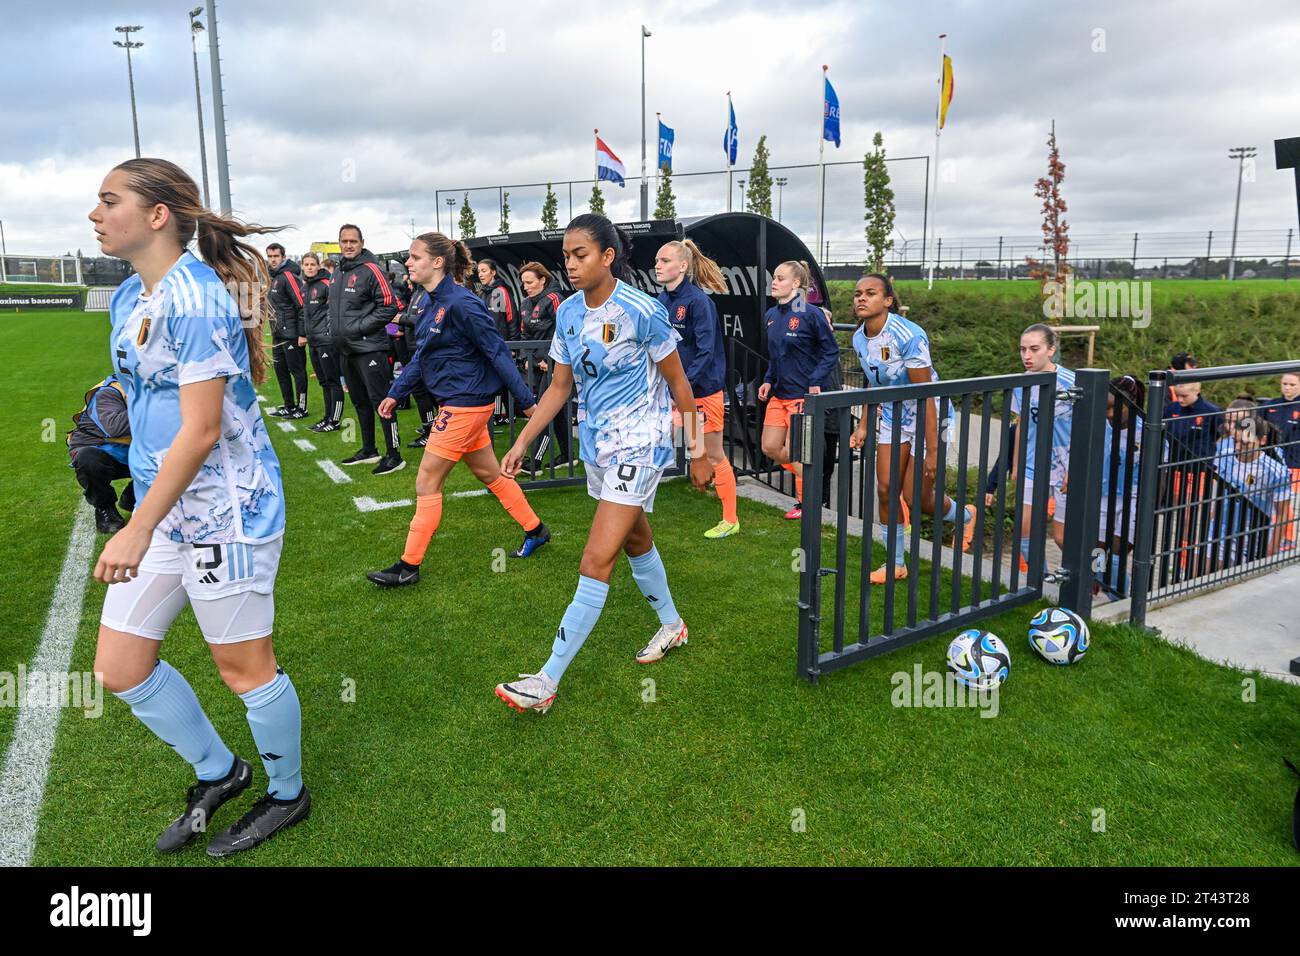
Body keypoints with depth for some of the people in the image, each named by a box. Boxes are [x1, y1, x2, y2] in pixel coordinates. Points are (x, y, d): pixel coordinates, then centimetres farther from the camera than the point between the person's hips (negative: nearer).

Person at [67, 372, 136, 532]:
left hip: (127, 456, 6)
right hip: (93, 451, -6)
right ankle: (104, 509, -13)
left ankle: (131, 499, 15)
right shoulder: (107, 394, -24)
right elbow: (114, 426, -47)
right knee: (88, 461, -41)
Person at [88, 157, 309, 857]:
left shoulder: (195, 298, -19)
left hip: (222, 510, -9)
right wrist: (140, 522, 21)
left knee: (245, 671, 6)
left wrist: (137, 530, -19)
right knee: (118, 667, 14)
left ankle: (287, 795, 31)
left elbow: (201, 431, -22)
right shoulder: (128, 298, 10)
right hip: (163, 505, 9)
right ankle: (218, 773, 35)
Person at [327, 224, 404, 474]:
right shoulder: (338, 272, 14)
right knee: (360, 401, 16)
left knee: (381, 401, -7)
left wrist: (359, 328, -15)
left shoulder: (371, 270, -10)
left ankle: (394, 455, -1)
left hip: (370, 348, -9)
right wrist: (335, 329, 11)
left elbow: (389, 306, -15)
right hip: (347, 350, 9)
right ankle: (369, 451, 27)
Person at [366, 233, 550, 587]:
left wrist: (526, 401, -17)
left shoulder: (461, 303, -20)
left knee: (427, 483, -3)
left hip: (465, 404, -9)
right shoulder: (426, 302, 7)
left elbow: (497, 352, -18)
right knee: (489, 474, 19)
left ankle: (409, 566, 8)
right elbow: (421, 355, 17)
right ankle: (535, 530, 34)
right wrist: (395, 393, 14)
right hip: (457, 402, 9)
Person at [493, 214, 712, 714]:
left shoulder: (642, 311, -17)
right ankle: (672, 625, 45)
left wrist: (698, 453, -4)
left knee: (596, 562, -10)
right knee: (635, 541, 22)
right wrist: (522, 442, 1)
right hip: (596, 443, 8)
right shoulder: (568, 312, 2)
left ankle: (547, 682, -6)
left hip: (638, 446, -7)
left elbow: (679, 384, -9)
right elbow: (559, 387, 8)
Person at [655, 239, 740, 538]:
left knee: (713, 456, 5)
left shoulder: (698, 300, -17)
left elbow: (706, 351, -21)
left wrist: (685, 384, -28)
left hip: (702, 389, -6)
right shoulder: (662, 301, 5)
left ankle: (730, 520, 20)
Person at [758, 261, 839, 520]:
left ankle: (806, 503, 16)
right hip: (779, 393, 8)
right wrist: (769, 380, 7)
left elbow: (831, 350, -10)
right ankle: (809, 478, 32)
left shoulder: (811, 314, -14)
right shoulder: (771, 315, 7)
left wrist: (816, 381, -19)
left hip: (804, 394, -7)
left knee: (794, 451, -3)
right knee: (770, 448, 9)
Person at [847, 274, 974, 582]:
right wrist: (864, 425, 12)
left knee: (916, 499, -1)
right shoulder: (859, 338, -3)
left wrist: (932, 450, -25)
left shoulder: (908, 336, -27)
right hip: (893, 420, 7)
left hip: (927, 420, -6)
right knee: (886, 491, 1)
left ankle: (965, 516, 32)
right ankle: (896, 565, 16)